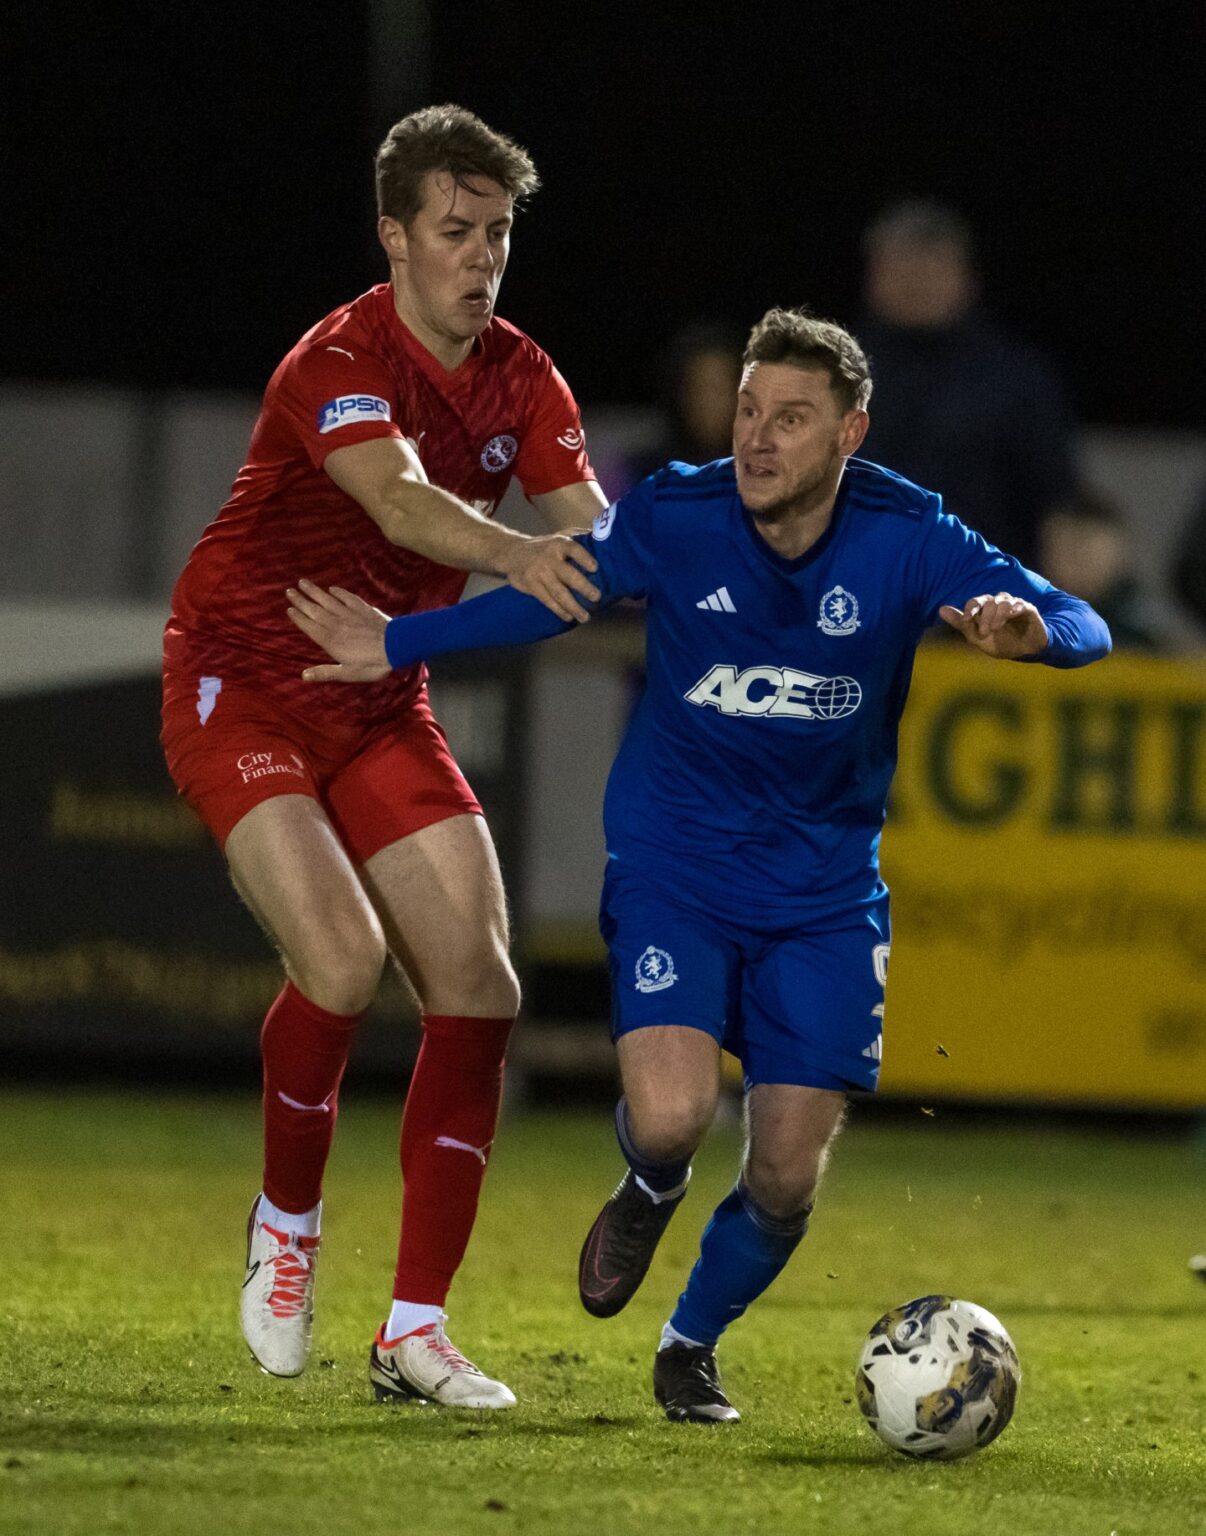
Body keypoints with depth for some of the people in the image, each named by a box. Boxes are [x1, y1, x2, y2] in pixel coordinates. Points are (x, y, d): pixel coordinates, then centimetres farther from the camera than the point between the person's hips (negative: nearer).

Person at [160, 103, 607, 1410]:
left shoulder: (521, 381, 0)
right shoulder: (340, 363, -21)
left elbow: (593, 531, -12)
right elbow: (401, 502, -41)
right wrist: (514, 554, -60)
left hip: (381, 703, 7)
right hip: (241, 688, -7)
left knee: (476, 992, -5)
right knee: (341, 960, -25)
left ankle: (414, 1330, 1)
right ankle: (286, 1228, 3)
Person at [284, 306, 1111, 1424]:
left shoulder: (906, 538, -13)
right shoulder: (672, 517, -12)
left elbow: (1081, 627, -15)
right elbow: (552, 595, 6)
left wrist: (1028, 630, -38)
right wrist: (397, 645, 9)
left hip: (826, 897, 1)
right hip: (675, 863, -1)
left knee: (786, 1177, -1)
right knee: (671, 1115, -23)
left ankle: (692, 1346, 30)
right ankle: (647, 1194, 16)